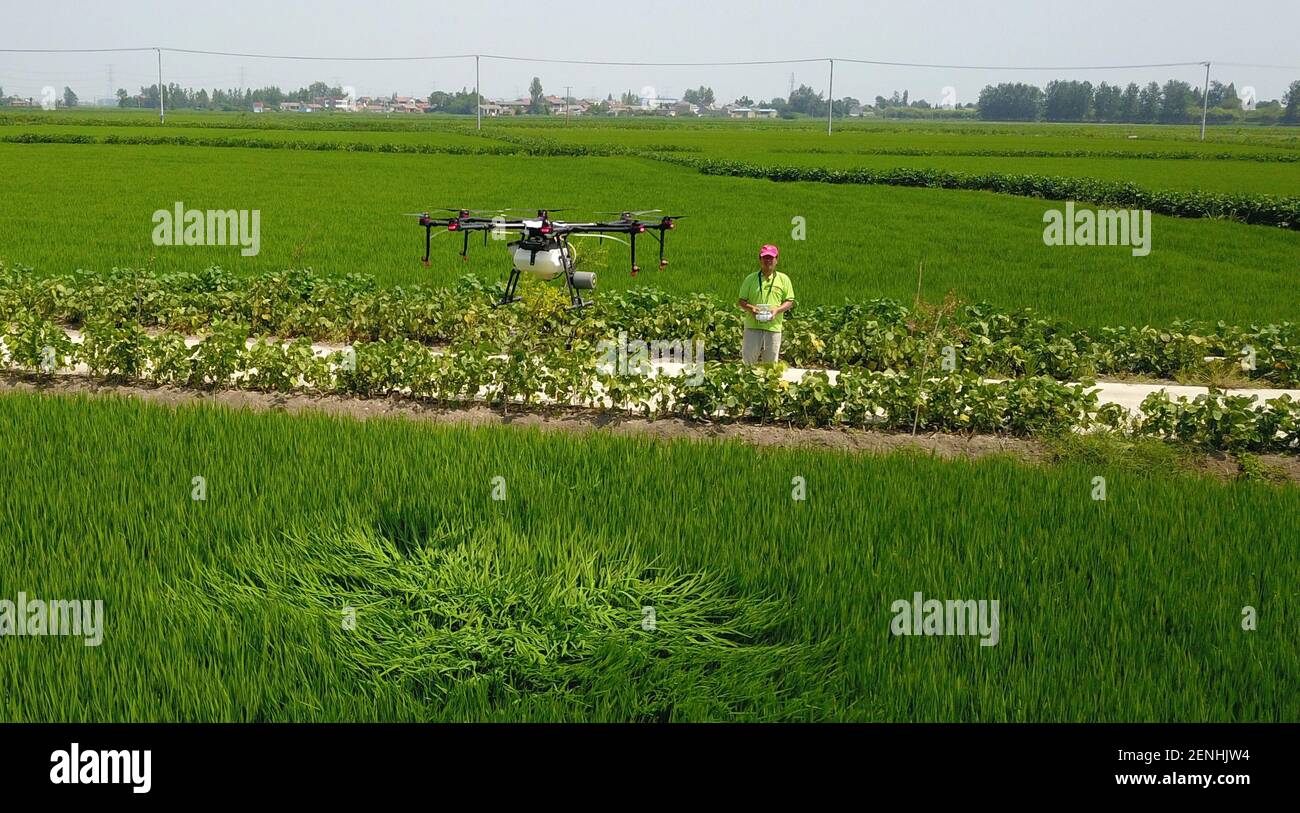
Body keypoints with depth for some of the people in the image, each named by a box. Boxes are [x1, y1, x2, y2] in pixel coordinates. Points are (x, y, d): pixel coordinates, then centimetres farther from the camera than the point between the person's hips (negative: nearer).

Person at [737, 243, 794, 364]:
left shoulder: (783, 279, 7)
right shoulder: (750, 279, 7)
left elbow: (790, 302, 7)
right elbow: (741, 301, 8)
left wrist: (777, 310, -11)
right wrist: (750, 308, -14)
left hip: (773, 326, 0)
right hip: (753, 325, 0)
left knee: (770, 361, 5)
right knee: (748, 357, -4)